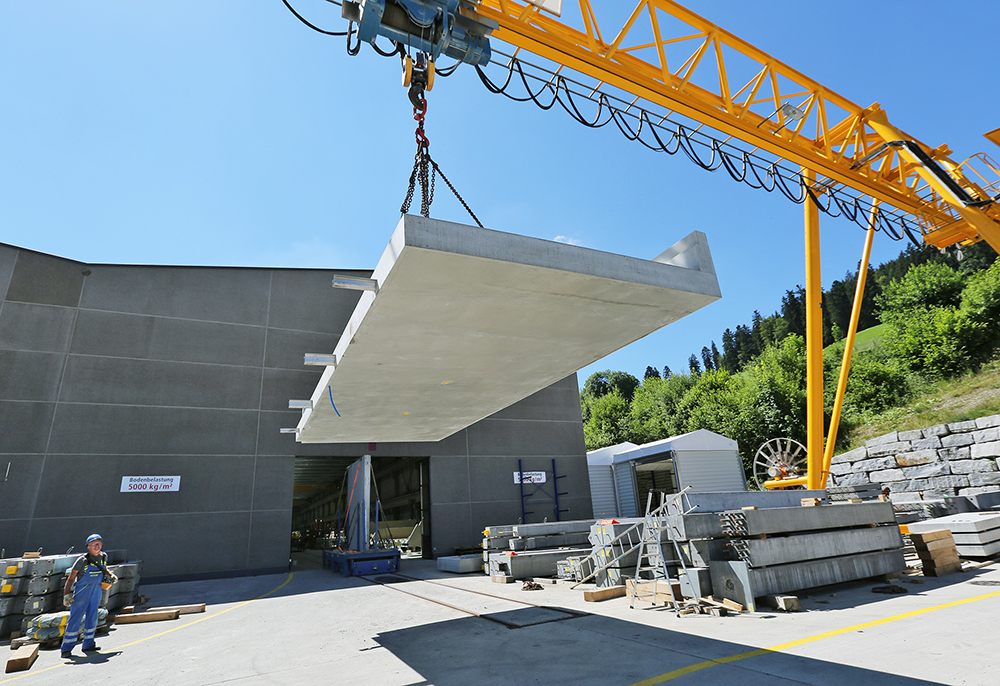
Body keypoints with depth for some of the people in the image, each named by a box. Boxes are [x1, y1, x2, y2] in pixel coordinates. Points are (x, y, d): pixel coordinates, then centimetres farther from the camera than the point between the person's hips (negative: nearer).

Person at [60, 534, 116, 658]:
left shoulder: (103, 557, 0)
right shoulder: (83, 560, -17)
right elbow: (71, 577, -12)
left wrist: (111, 575, 6)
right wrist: (66, 594, -17)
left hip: (96, 592, 5)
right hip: (81, 592, -5)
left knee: (92, 618, 10)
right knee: (75, 619, -3)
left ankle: (88, 644, 20)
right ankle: (66, 649, 8)